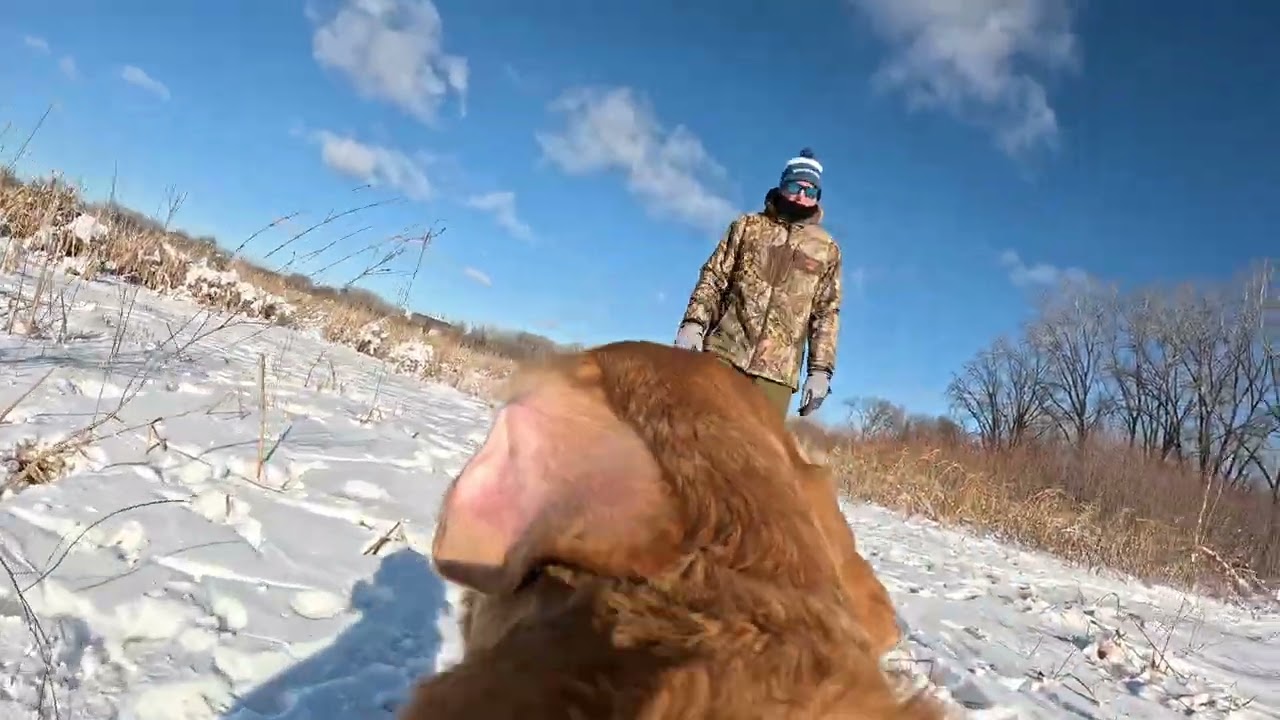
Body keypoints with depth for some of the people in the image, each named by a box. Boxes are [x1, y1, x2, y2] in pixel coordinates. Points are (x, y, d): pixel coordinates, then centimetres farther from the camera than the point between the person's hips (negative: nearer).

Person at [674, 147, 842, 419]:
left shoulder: (827, 249, 12)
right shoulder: (747, 225, 12)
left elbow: (826, 313, 9)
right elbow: (713, 278, 7)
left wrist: (820, 369, -1)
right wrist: (693, 323, -9)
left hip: (777, 369, 0)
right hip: (723, 352, 0)